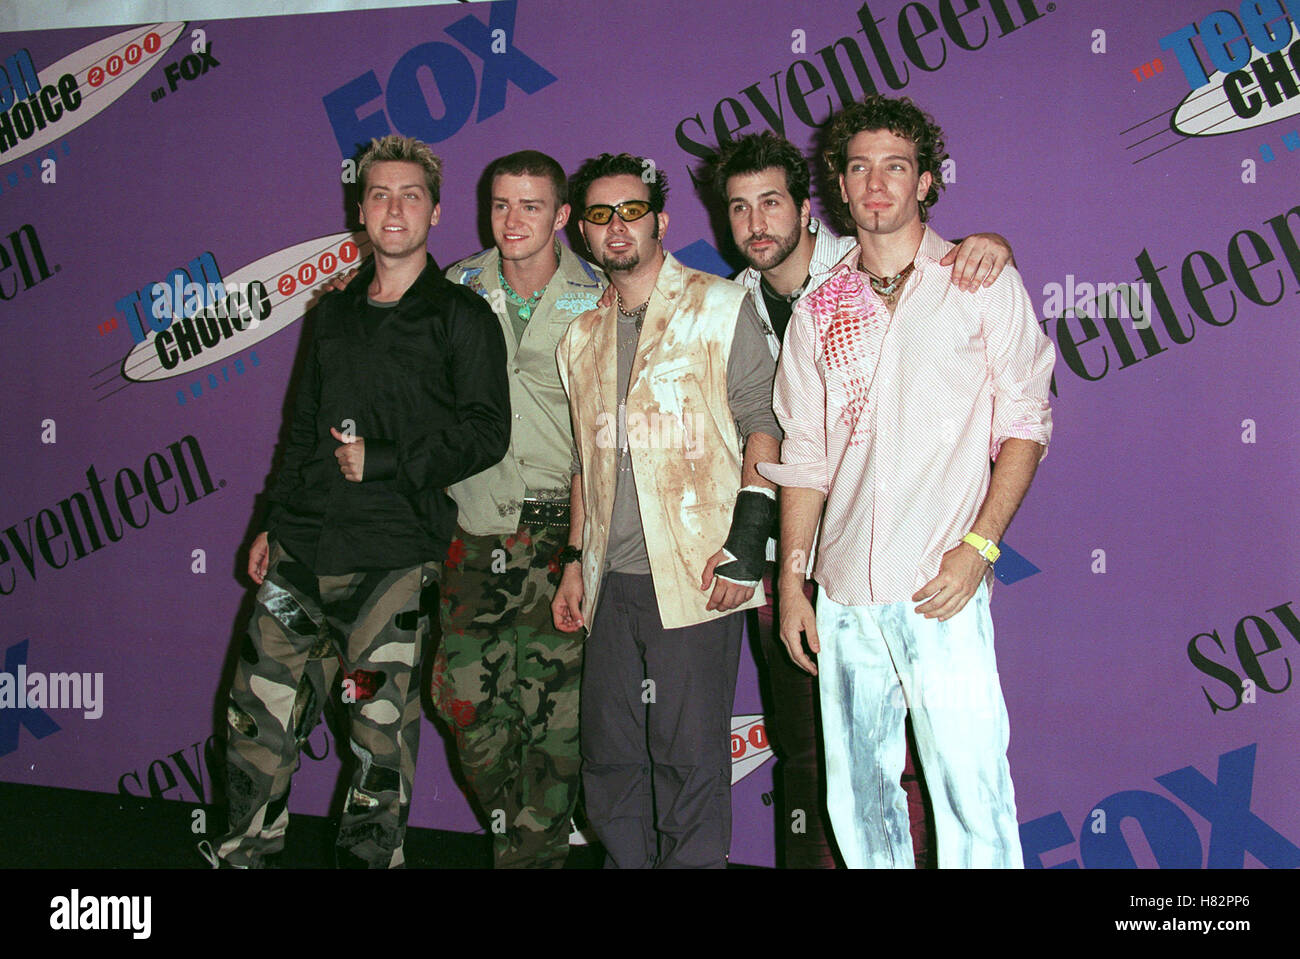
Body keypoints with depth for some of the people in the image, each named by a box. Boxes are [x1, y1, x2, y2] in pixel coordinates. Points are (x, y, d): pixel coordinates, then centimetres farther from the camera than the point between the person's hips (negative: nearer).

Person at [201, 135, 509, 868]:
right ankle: (243, 852, 24)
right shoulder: (336, 312, 17)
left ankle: (371, 858, 16)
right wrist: (275, 523, 21)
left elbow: (486, 433, -7)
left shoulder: (461, 317, 0)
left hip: (392, 559, -5)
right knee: (259, 714, 7)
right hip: (302, 548, 5)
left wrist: (381, 460, -11)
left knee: (380, 732, 1)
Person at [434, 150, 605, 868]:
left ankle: (534, 848, 12)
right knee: (465, 695, 3)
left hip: (562, 531, -3)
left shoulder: (597, 300, -3)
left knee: (556, 708, -4)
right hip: (476, 525, 3)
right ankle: (517, 830, 25)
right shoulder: (459, 289, 5)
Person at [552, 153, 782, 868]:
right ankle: (627, 862, 24)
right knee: (610, 756, 10)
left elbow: (763, 426, -3)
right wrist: (576, 559, 16)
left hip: (696, 575, -5)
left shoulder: (720, 306, 1)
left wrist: (744, 545, -12)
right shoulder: (582, 335, 16)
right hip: (613, 581, 5)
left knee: (688, 757, -1)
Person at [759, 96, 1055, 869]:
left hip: (941, 588, -3)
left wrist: (978, 545, -10)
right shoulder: (819, 309, 13)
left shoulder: (982, 282, 5)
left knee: (973, 801, -7)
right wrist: (791, 580, 8)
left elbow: (1024, 422, 2)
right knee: (858, 798, 9)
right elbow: (804, 456, 14)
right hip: (844, 594, 4)